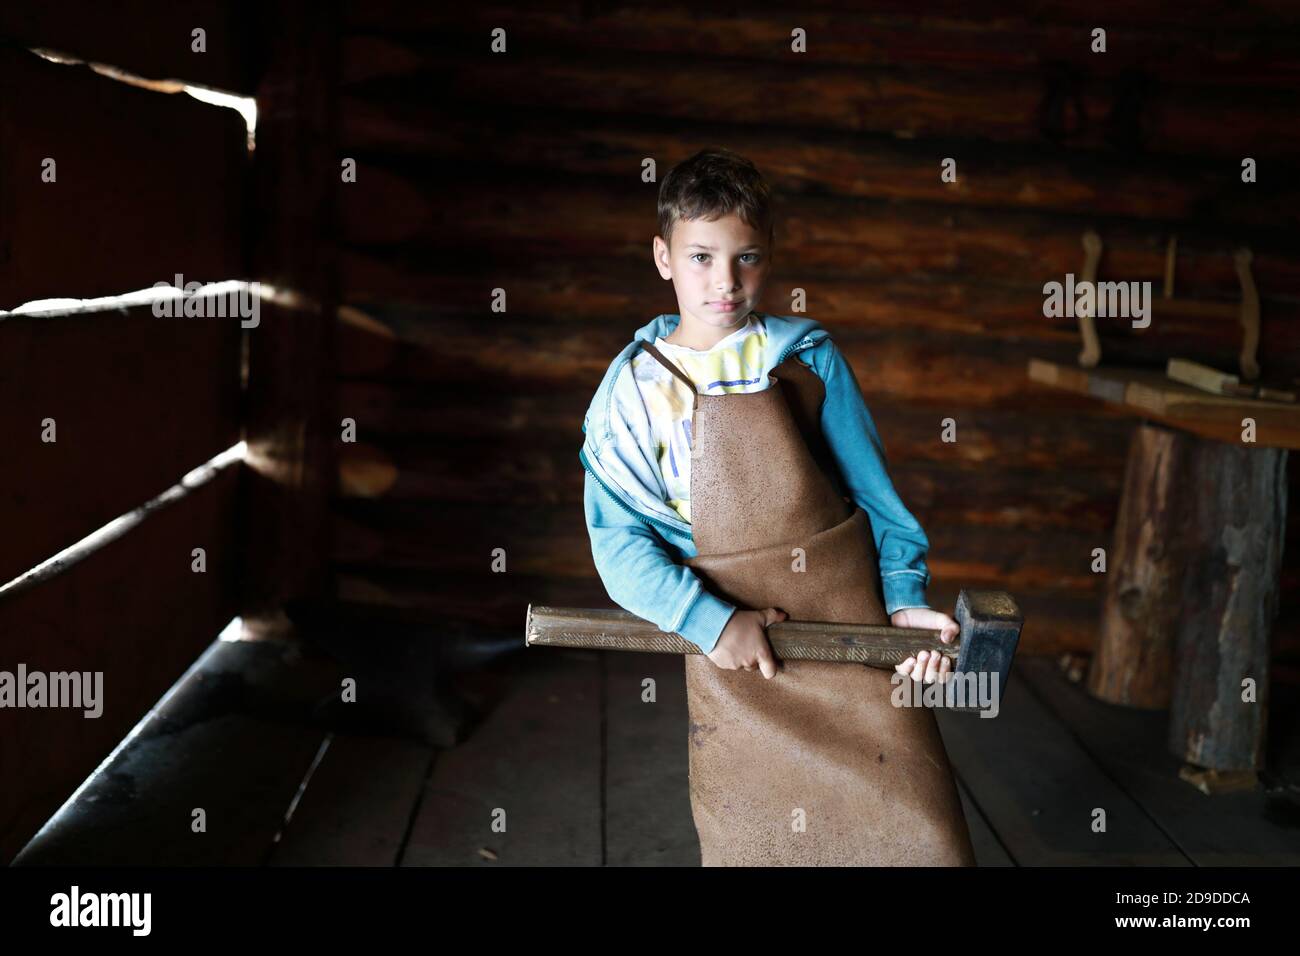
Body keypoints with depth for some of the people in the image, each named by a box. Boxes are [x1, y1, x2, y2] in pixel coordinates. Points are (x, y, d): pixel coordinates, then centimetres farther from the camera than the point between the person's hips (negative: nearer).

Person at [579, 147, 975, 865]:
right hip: (732, 643, 0)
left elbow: (871, 486, 7)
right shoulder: (634, 386, 0)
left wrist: (904, 595, -5)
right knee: (754, 835, 10)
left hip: (853, 618, 1)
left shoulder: (808, 356, 2)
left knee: (919, 831, -3)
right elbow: (619, 538, -5)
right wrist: (710, 621, -16)